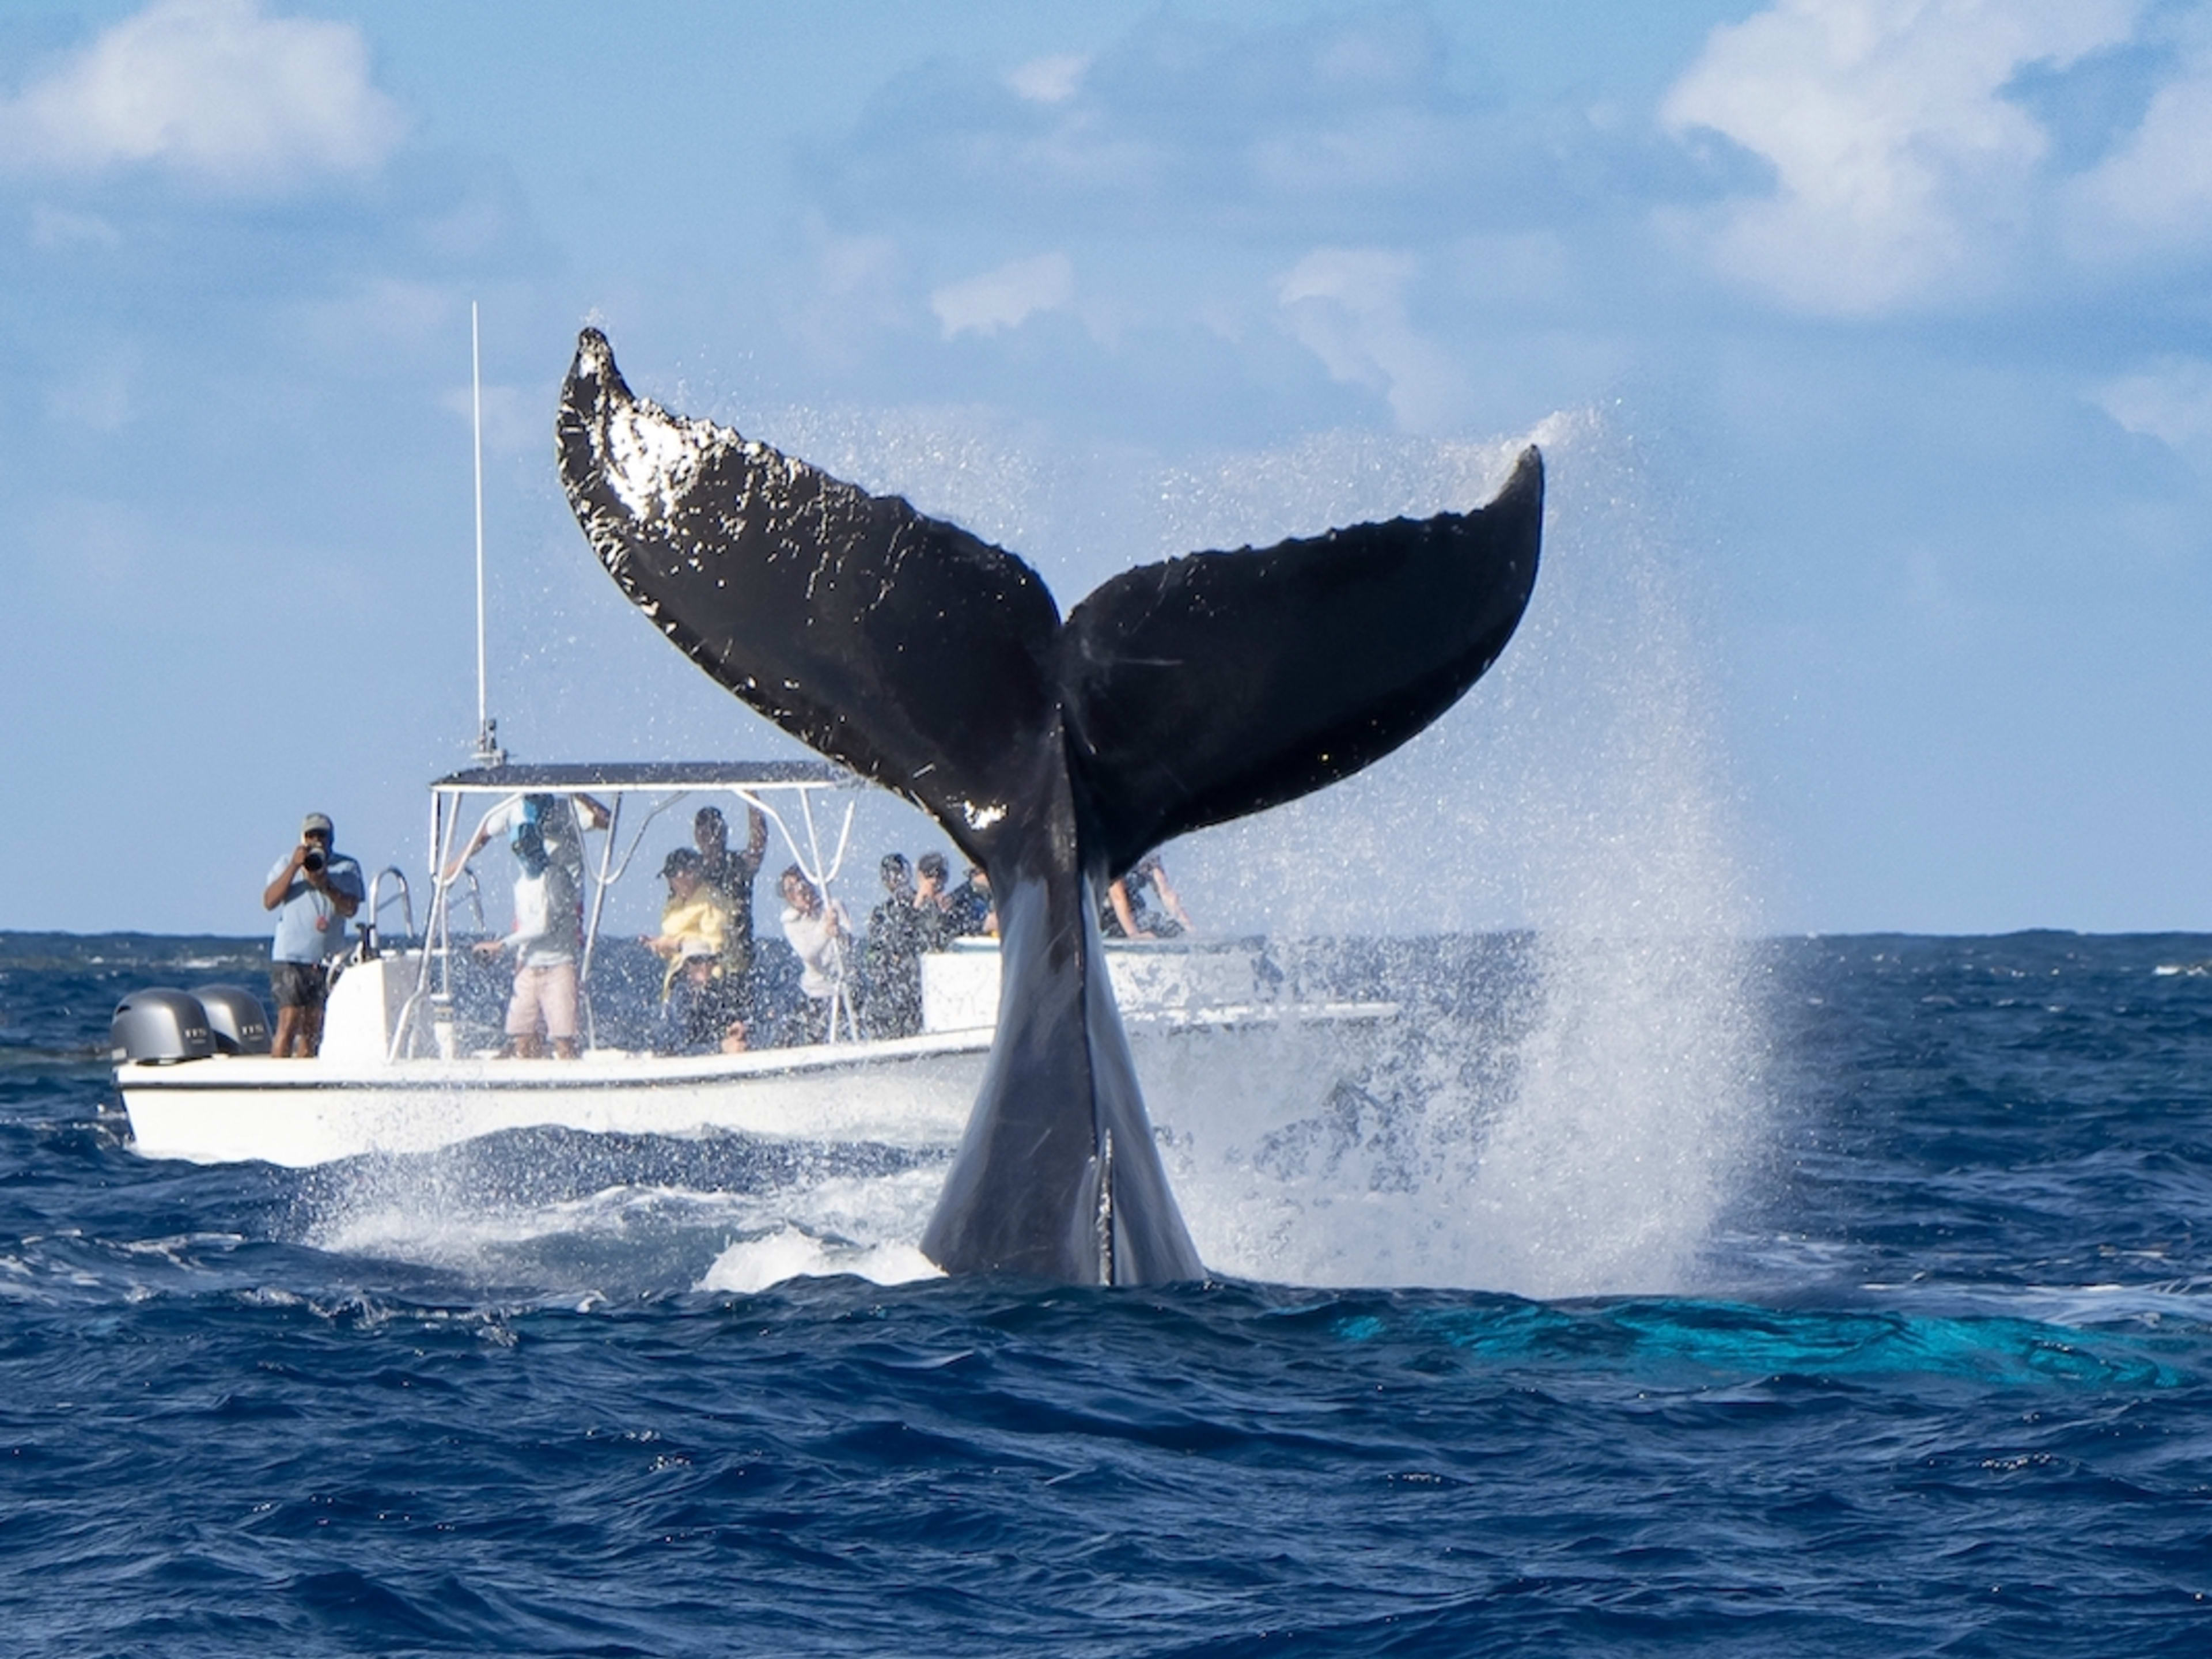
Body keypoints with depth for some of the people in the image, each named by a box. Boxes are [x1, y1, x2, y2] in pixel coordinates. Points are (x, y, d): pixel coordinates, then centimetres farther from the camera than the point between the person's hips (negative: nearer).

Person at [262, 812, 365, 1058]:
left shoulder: (347, 868, 6)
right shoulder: (286, 865, 7)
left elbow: (350, 909, -5)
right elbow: (269, 901, -6)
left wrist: (325, 885, -21)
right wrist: (294, 867, -14)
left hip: (327, 960, 2)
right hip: (291, 955, -2)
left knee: (312, 1026, 6)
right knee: (289, 1021, -14)